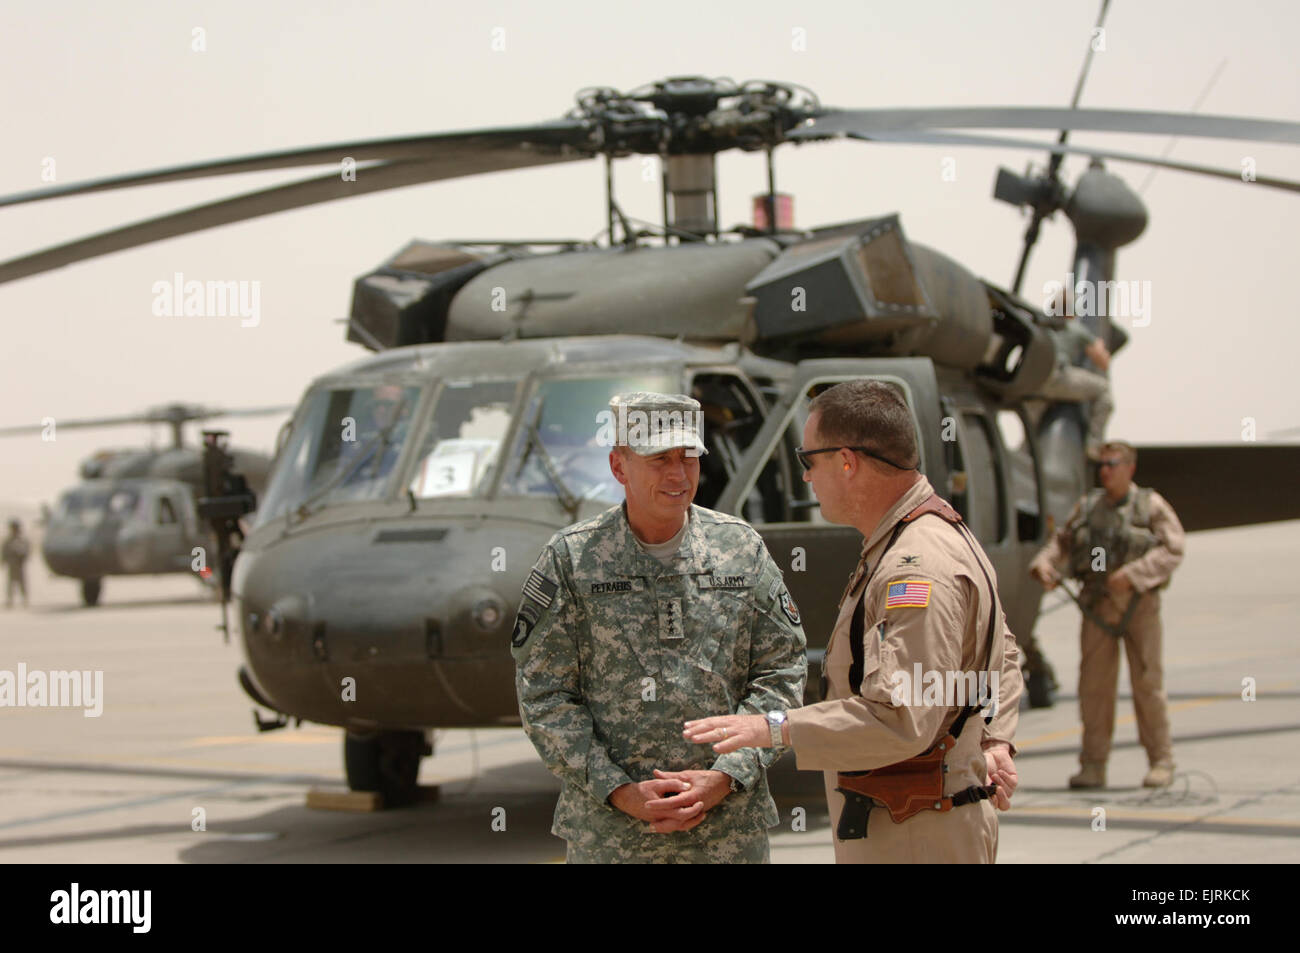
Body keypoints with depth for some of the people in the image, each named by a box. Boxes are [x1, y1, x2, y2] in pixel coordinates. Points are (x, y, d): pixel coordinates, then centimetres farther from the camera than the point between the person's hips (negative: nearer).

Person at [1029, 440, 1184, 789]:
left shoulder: (1151, 506, 1)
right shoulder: (1087, 506, 12)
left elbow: (1172, 549, -7)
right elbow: (1062, 541, 17)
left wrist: (1131, 574, -17)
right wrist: (1045, 564, -3)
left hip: (1138, 603, -3)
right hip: (1097, 603, 3)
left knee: (1147, 682, -2)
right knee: (1094, 683, 0)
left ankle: (1161, 761, 8)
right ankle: (1093, 766, 4)